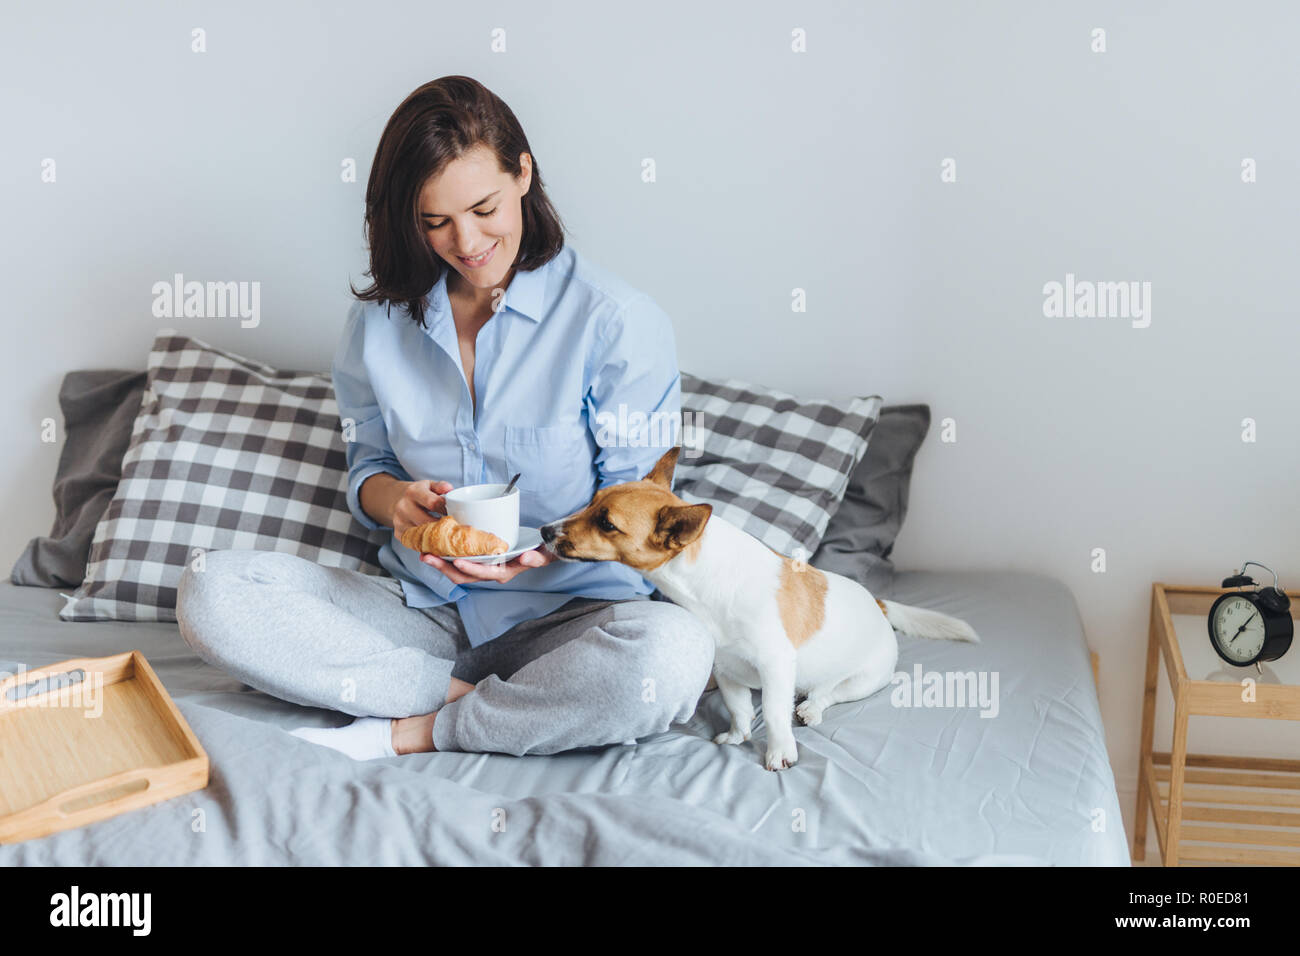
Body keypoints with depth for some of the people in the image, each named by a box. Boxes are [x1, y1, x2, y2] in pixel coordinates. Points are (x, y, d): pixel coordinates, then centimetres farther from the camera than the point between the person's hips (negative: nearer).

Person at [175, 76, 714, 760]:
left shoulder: (617, 320, -8)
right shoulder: (378, 321, 5)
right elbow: (367, 465, 14)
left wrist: (540, 549, -25)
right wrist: (395, 499, -12)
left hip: (568, 612, -3)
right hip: (421, 609, 3)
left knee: (673, 655, -37)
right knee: (210, 592, -17)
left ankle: (407, 733, -19)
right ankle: (475, 699, -19)